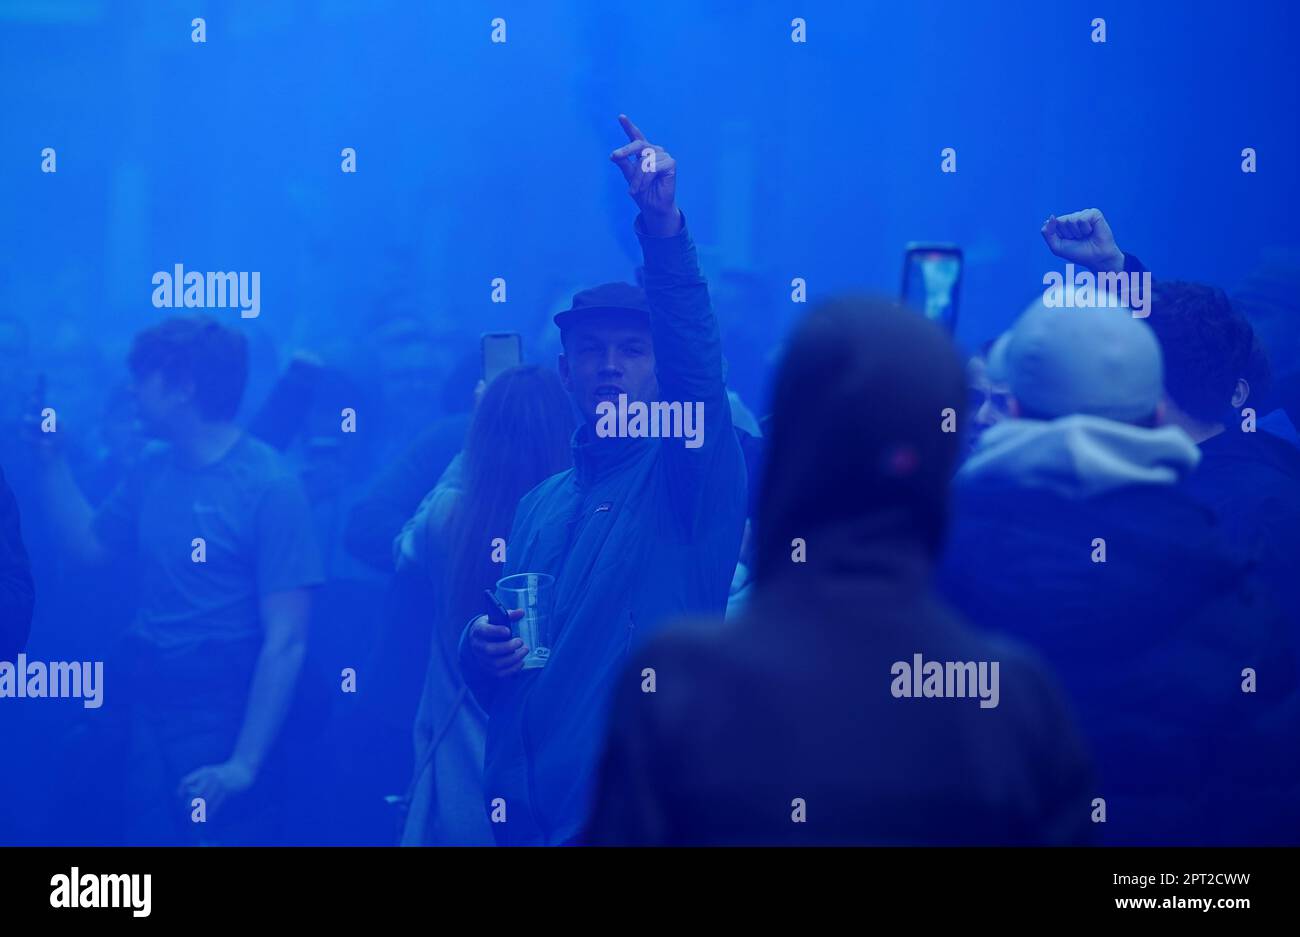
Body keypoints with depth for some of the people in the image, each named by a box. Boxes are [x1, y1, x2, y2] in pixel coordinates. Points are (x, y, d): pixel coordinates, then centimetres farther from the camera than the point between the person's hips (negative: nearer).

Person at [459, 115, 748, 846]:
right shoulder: (540, 507, 16)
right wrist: (480, 651, -2)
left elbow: (696, 355, -19)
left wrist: (663, 222, -32)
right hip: (528, 813, 5)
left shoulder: (689, 474, 0)